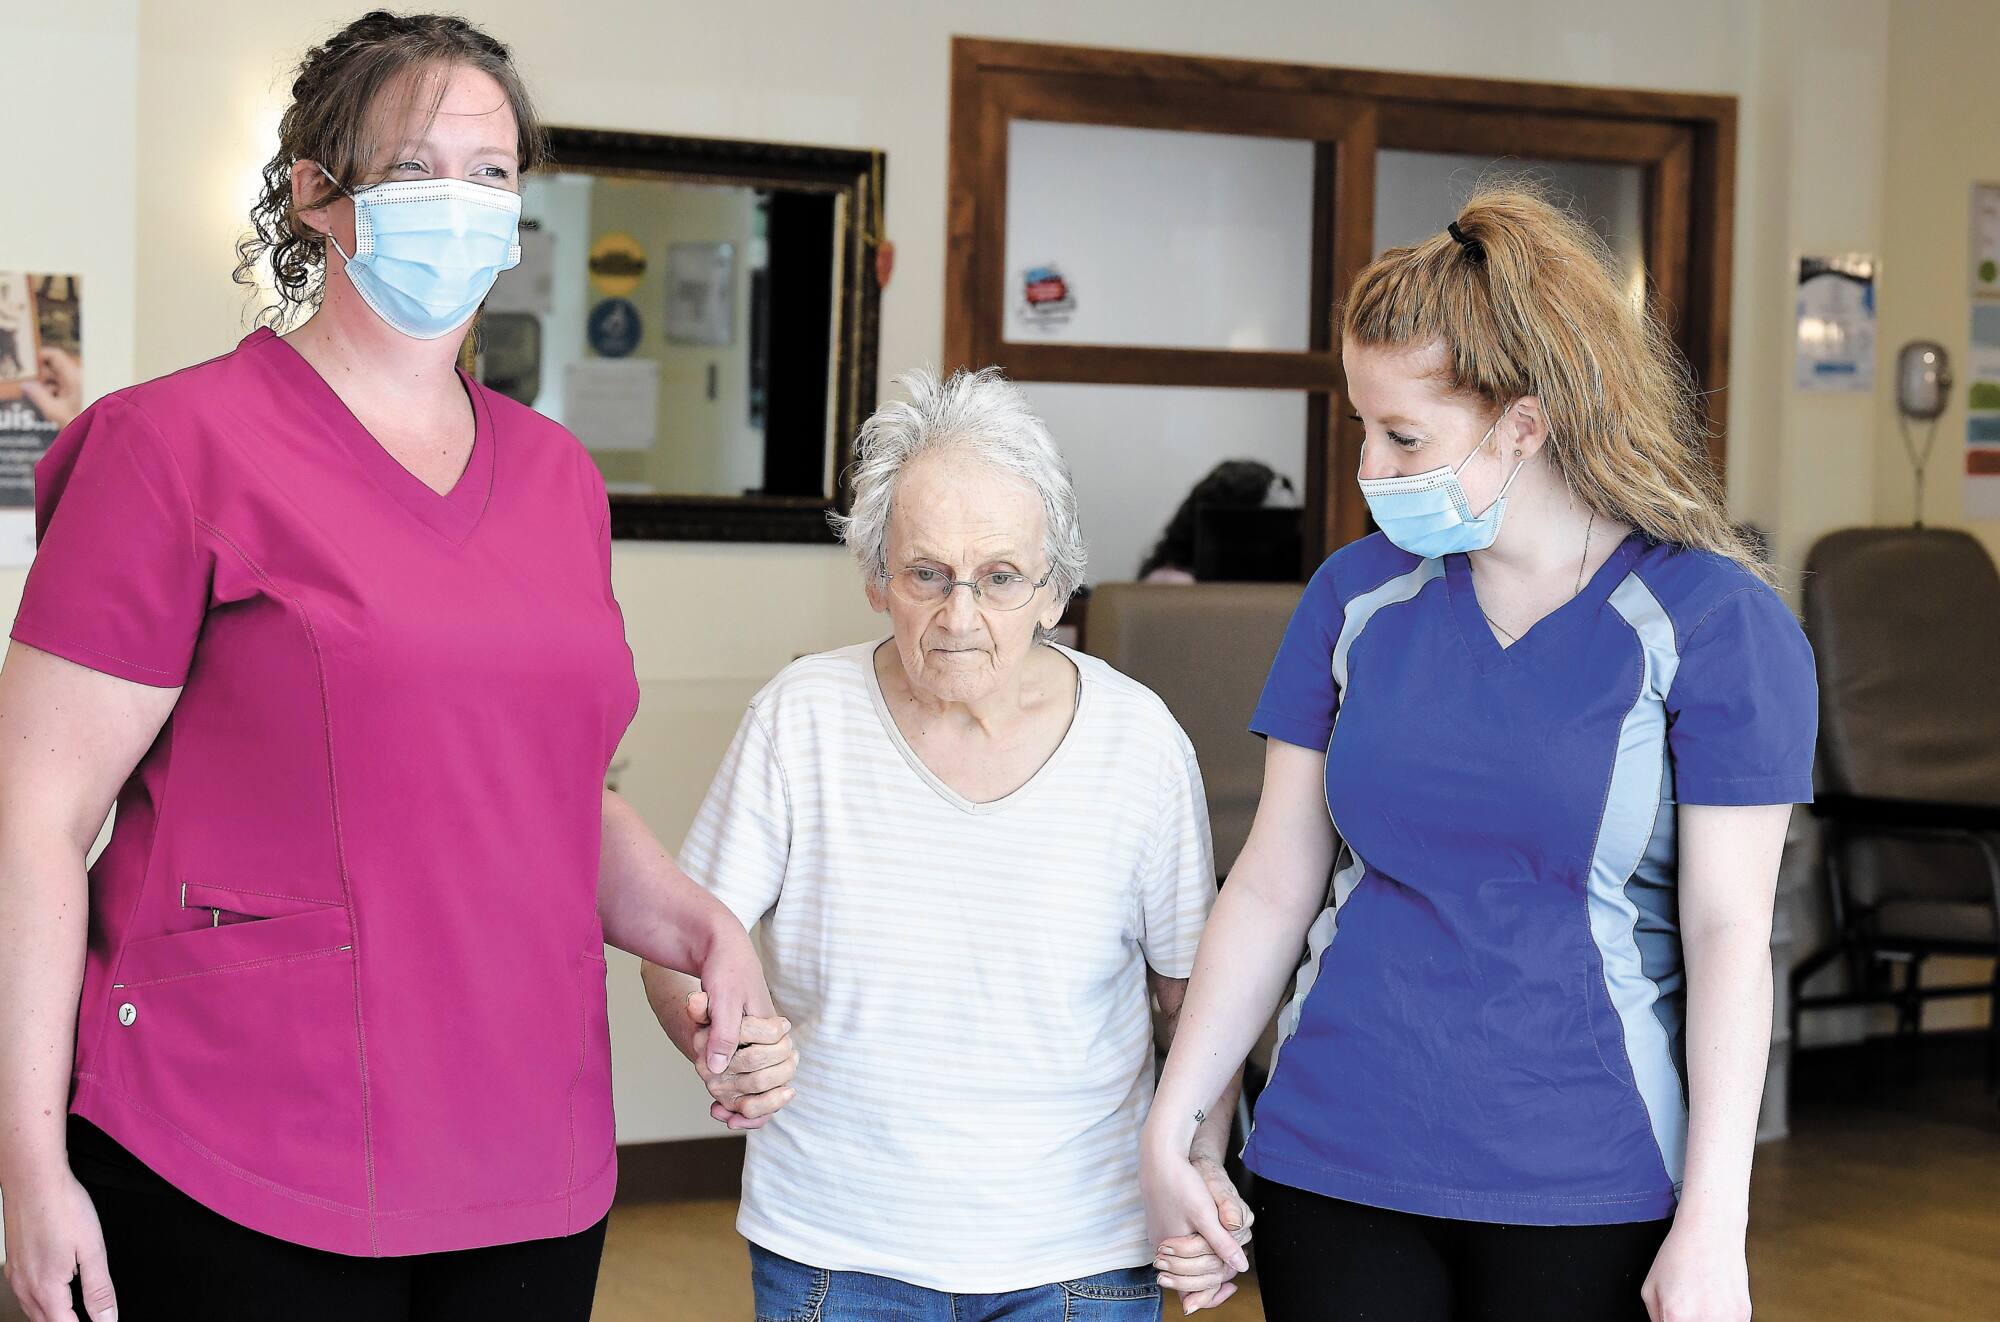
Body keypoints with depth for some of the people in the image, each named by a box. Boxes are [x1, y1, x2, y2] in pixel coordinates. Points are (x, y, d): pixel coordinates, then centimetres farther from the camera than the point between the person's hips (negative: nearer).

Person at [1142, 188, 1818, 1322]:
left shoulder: (1717, 623, -6)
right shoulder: (1357, 596, 5)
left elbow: (1728, 932, -8)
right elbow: (1273, 885, 7)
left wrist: (1713, 1226, -11)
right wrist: (1173, 1121, 4)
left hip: (1587, 1196, -3)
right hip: (1334, 1173, 3)